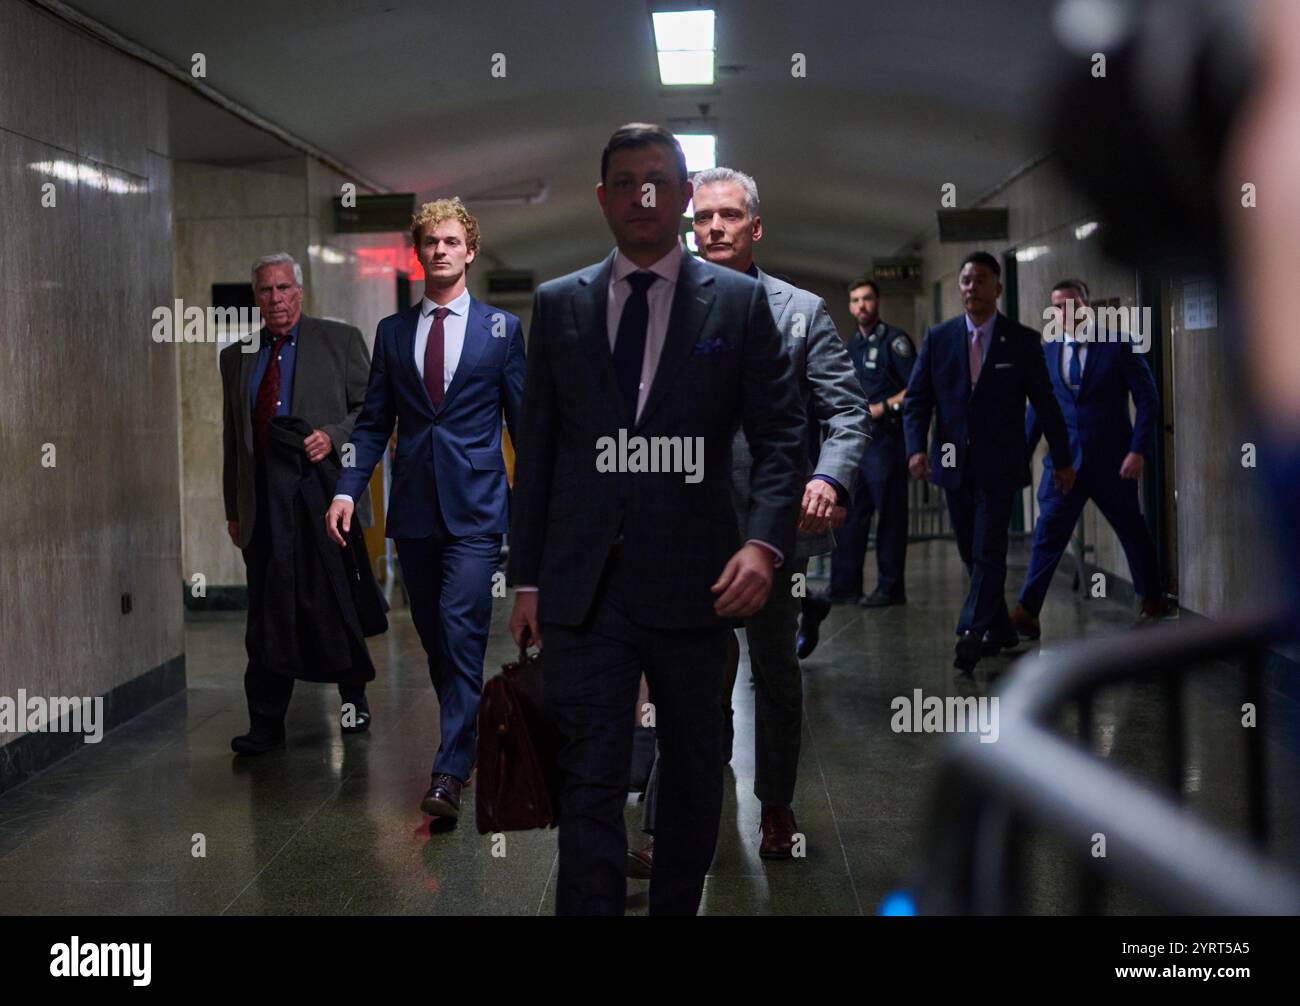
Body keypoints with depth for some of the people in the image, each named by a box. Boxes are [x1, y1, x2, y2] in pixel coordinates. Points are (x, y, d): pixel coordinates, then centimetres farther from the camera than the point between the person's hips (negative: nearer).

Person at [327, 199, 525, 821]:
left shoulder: (500, 328, 5)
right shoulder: (392, 332, 11)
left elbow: (523, 419, 6)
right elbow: (375, 421, 11)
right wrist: (348, 490, -1)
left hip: (475, 506, -3)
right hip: (413, 509, 4)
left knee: (462, 632, -12)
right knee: (433, 636, 9)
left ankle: (450, 773, -11)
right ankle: (466, 738, 26)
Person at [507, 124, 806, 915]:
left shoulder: (739, 302, 3)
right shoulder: (559, 305, 8)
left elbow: (782, 434, -1)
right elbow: (536, 449, 9)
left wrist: (766, 541, -18)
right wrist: (528, 579, 6)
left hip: (691, 581, 0)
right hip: (584, 585, 0)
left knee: (694, 774, 15)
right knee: (591, 782, -2)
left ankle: (678, 906, 35)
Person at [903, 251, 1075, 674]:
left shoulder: (1023, 341, -1)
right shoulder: (938, 338, 4)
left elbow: (1045, 402, 4)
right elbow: (916, 399, 1)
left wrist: (1062, 459, 7)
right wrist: (916, 448, -15)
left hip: (999, 465, -3)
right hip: (953, 464, 3)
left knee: (988, 552, -11)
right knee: (972, 554, 11)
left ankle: (970, 636, -13)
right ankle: (1000, 629, 25)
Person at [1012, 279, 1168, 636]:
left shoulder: (1119, 345, -6)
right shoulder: (1048, 352, 5)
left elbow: (1148, 399, -6)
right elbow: (1037, 407, 12)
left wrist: (1138, 450, -13)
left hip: (1112, 460, -2)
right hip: (1064, 458, 2)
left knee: (1131, 530, 13)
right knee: (1048, 533, -7)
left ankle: (1153, 600, 32)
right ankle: (1027, 613, -9)